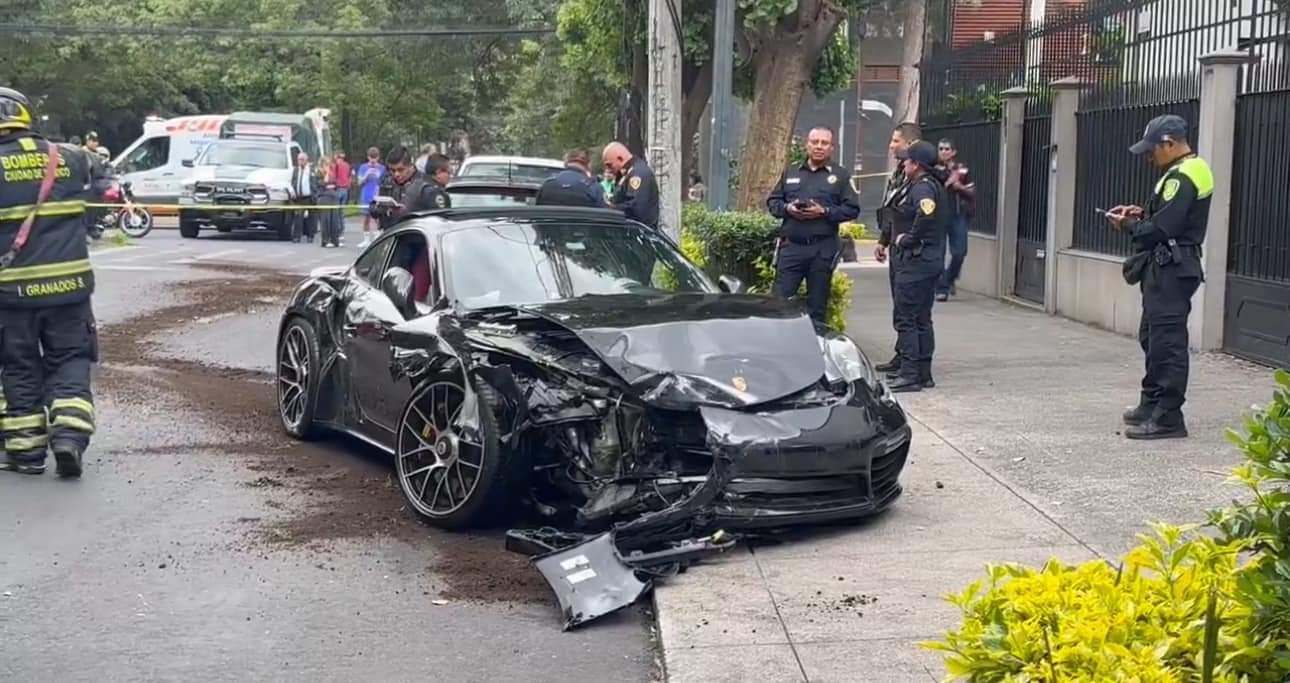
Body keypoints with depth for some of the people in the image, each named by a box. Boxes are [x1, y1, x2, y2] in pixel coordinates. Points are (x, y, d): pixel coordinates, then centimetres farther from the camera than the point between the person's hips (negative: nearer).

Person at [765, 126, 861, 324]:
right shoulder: (791, 172, 15)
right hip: (791, 246, 2)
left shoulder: (840, 176, 6)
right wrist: (787, 208, -6)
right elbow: (772, 201, 15)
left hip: (822, 248, -2)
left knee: (817, 307, 5)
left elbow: (852, 209, 0)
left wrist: (824, 212, -13)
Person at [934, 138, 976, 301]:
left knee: (959, 252, 0)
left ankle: (950, 279, 27)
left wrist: (960, 186, -9)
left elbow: (972, 194, 8)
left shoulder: (962, 170, 6)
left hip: (958, 215, 2)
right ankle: (942, 288, 7)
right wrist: (947, 183, -20)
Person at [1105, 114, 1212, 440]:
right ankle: (1152, 404, 29)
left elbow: (1162, 228, -23)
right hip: (1167, 267, 11)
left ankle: (1168, 417, -6)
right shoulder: (1189, 170, 16)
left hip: (1171, 269, -11)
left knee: (1167, 342, -9)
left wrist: (1130, 226, -7)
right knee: (1152, 337, 18)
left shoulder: (1182, 177, -18)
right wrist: (1141, 213, 9)